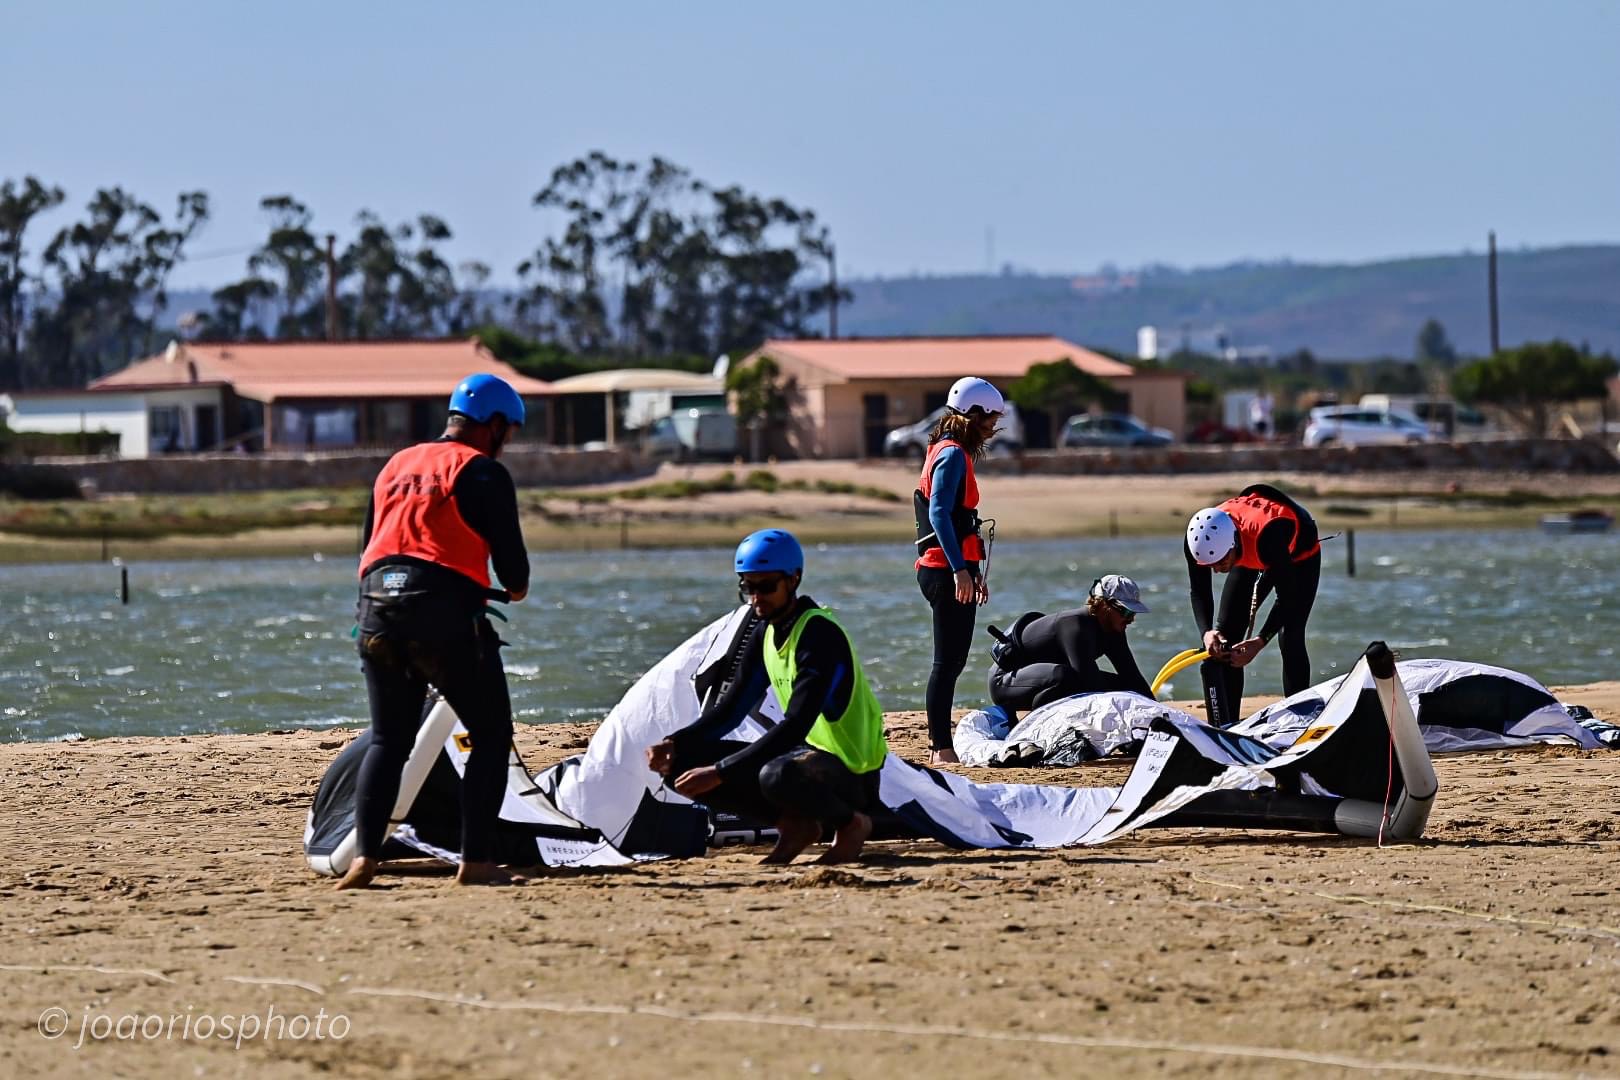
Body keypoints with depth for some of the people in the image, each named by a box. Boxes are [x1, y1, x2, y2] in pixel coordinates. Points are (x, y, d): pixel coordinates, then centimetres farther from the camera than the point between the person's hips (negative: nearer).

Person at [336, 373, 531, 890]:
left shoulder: (396, 465, 21)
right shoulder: (483, 472, 0)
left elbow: (368, 546, 23)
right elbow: (513, 568, -1)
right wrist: (517, 587, 21)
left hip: (376, 602, 6)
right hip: (445, 610, -6)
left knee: (389, 740, 13)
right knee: (491, 735, 5)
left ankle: (363, 860, -2)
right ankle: (476, 862, -2)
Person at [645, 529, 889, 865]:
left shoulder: (819, 635, -21)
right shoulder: (767, 635, 7)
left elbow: (794, 726, -28)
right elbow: (732, 706, 12)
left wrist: (720, 771, -31)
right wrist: (676, 743, -6)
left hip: (852, 774, -8)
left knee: (777, 775, -42)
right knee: (683, 762, -3)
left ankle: (851, 822, -10)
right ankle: (795, 824, 3)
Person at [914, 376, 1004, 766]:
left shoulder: (948, 452, 19)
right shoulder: (953, 454, -12)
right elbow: (939, 514, -22)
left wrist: (973, 571, 27)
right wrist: (960, 569, -28)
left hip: (949, 569, 11)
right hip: (947, 569, -11)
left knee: (952, 660, 13)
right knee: (948, 661, -10)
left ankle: (940, 744, 16)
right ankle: (941, 748, -11)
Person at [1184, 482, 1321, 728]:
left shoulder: (1267, 536, -47)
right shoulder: (1201, 539, -33)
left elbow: (1287, 597, -37)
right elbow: (1200, 593, -21)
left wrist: (1261, 641, -45)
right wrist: (1207, 632, -39)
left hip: (1299, 553, -5)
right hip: (1253, 556, 5)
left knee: (1291, 640, -18)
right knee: (1224, 636, -4)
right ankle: (1226, 725, 0)